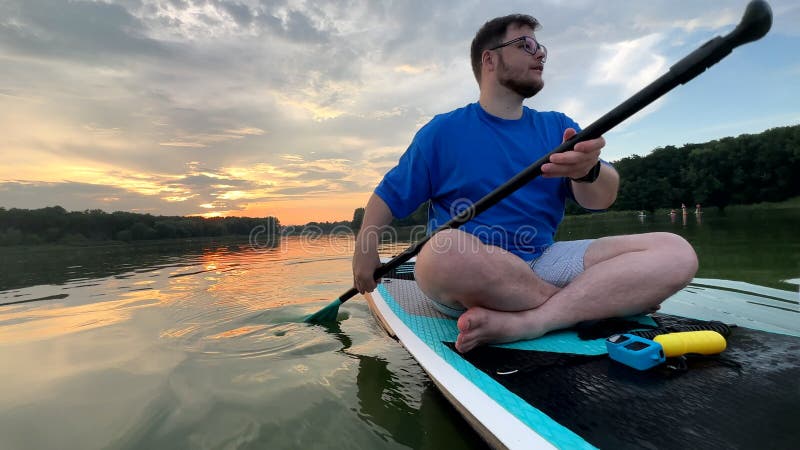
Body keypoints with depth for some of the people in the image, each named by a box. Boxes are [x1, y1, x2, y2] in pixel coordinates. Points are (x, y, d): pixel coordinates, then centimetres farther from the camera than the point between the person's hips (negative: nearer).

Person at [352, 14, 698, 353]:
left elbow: (600, 200, -1)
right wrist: (365, 247, -8)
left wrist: (588, 171, -24)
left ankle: (519, 323, -28)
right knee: (447, 252, -39)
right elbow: (389, 193, 6)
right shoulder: (443, 131, 3)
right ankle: (592, 302, -13)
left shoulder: (558, 126, 13)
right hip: (464, 277, -3)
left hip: (543, 263, 4)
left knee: (675, 252, -12)